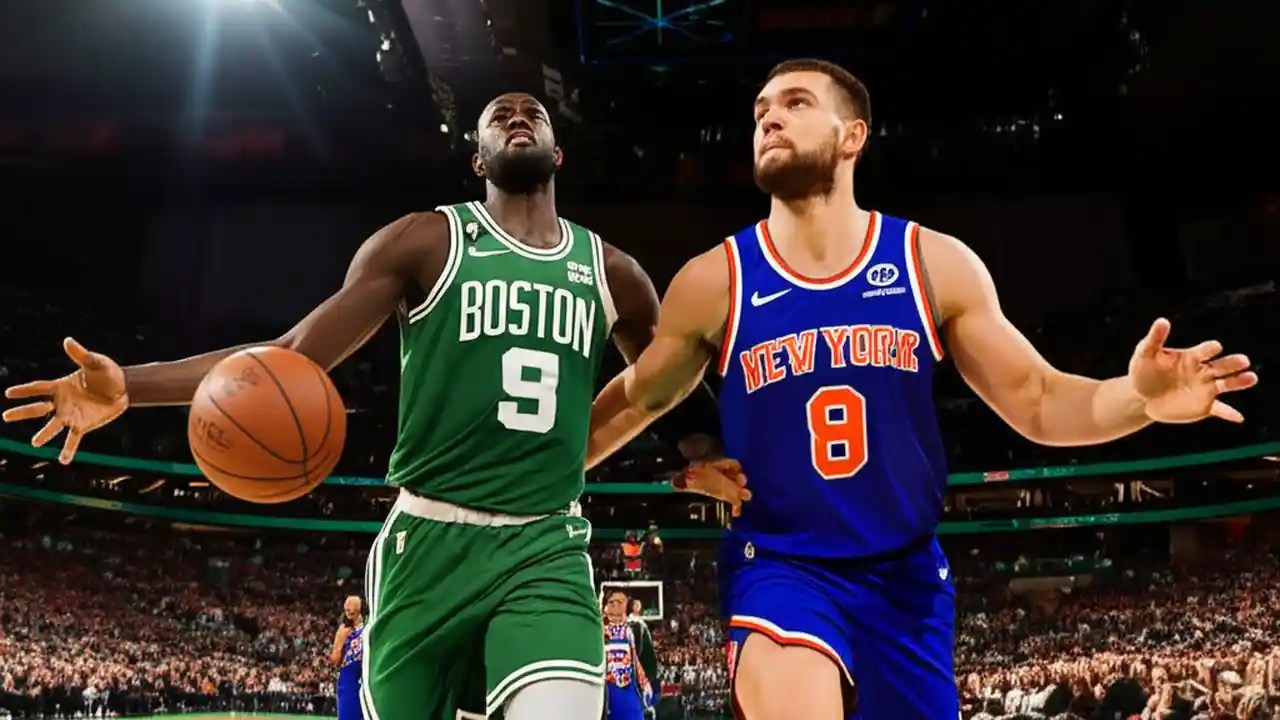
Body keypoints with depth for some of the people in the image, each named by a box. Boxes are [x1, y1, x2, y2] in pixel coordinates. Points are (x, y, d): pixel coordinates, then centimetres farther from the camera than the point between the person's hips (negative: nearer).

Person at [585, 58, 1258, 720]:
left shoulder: (936, 264, -3)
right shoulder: (714, 280, -6)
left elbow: (1038, 401, 0)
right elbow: (633, 400, 6)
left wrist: (1138, 398, -19)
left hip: (906, 572, 3)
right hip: (780, 564, -3)